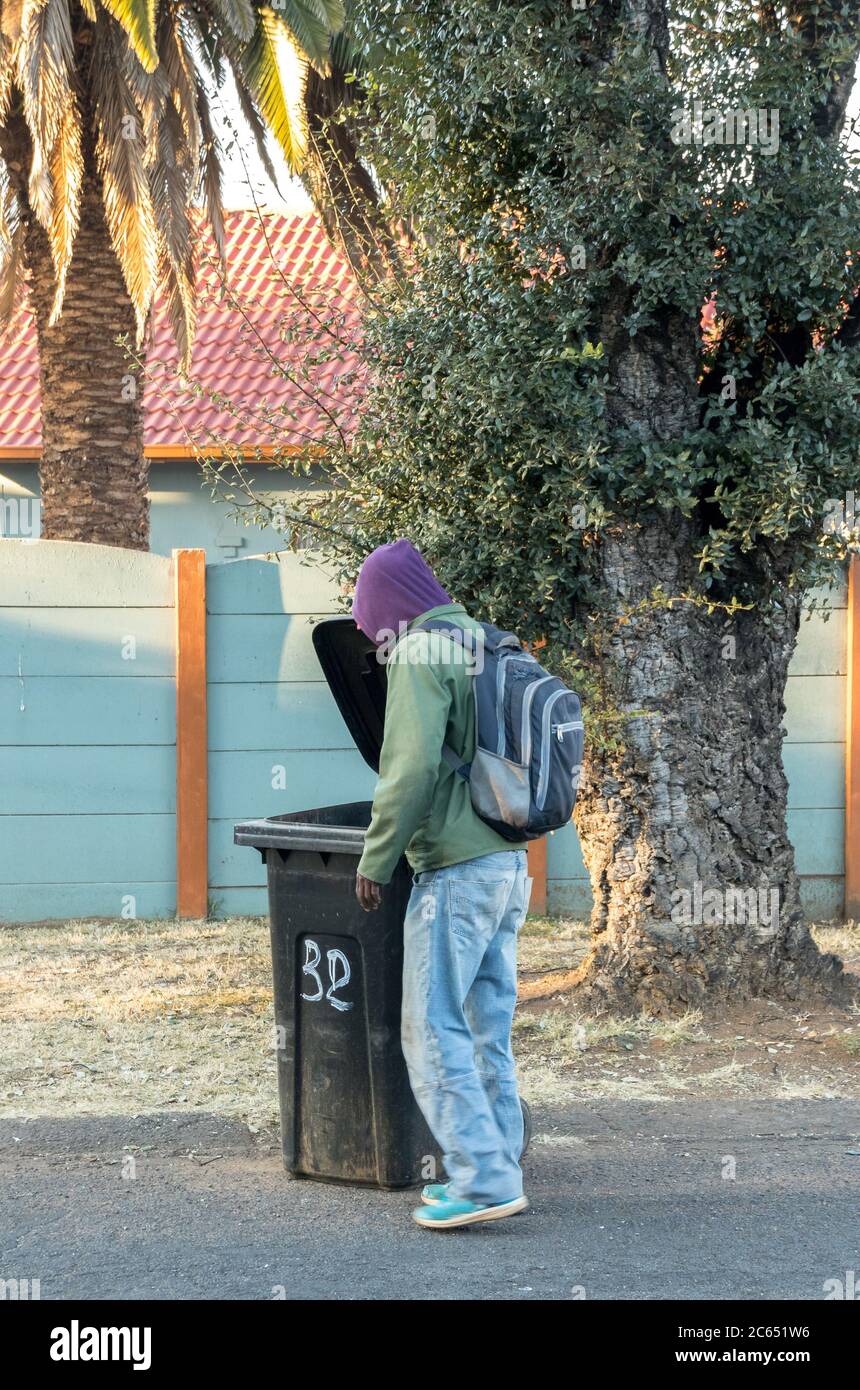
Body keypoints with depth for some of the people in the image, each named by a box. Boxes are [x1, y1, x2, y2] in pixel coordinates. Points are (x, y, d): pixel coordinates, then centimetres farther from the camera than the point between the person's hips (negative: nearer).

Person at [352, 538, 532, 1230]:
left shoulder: (421, 654, -10)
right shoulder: (486, 646, 15)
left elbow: (413, 766, -19)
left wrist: (375, 860, -12)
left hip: (456, 869, -9)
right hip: (510, 863, 9)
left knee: (435, 1029, -5)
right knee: (489, 1029, 12)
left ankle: (485, 1178, -9)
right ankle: (495, 1171, 15)